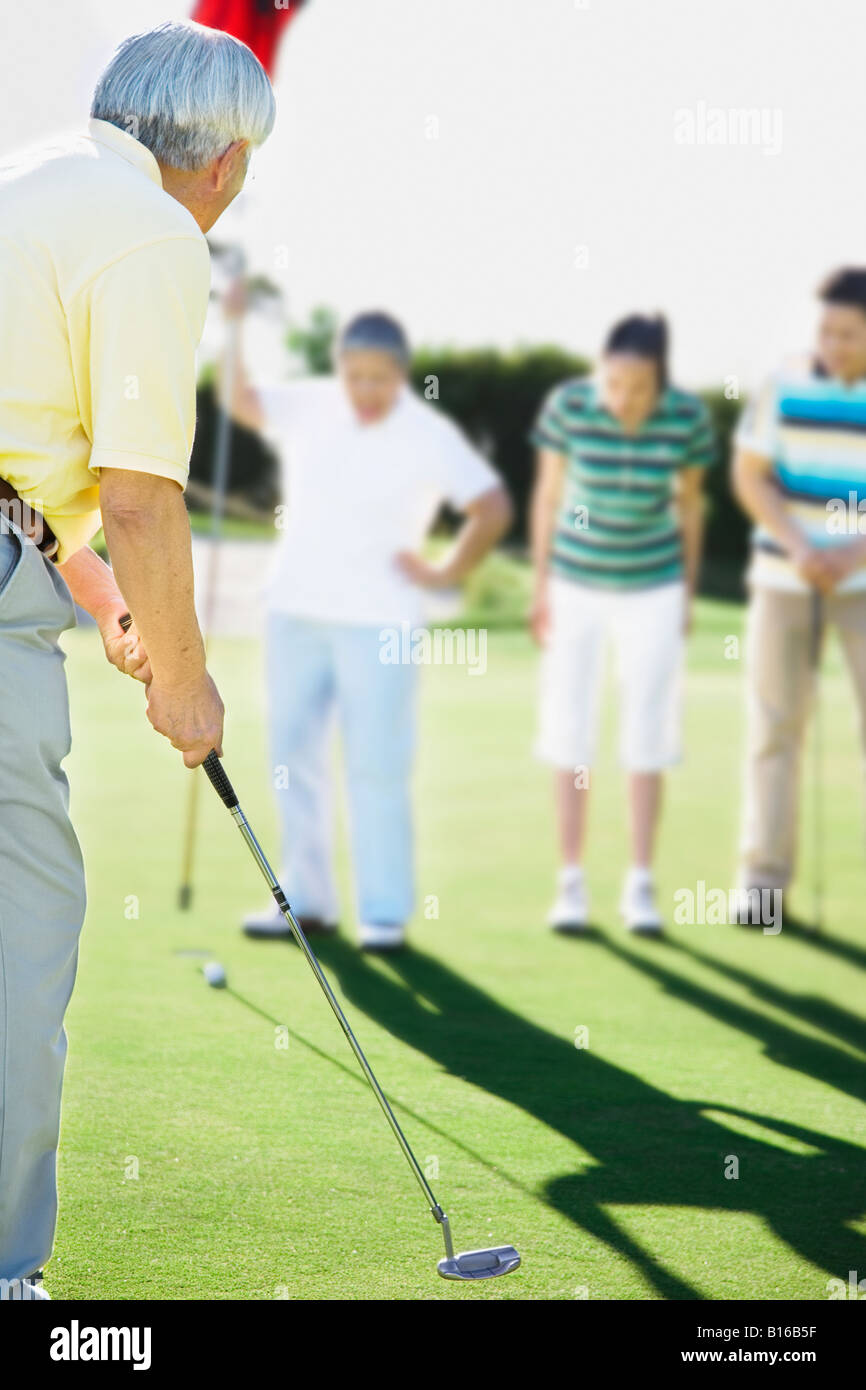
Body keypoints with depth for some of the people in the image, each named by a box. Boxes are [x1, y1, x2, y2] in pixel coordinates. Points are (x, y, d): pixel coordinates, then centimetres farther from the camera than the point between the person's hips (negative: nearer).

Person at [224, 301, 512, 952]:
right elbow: (239, 400, 0)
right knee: (293, 757, 8)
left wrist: (446, 574, -4)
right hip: (296, 611, 5)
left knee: (377, 769, -7)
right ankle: (308, 899, 17)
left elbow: (494, 509, -4)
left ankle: (386, 911, -1)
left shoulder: (431, 437, -9)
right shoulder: (308, 406, 2)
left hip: (378, 622, -4)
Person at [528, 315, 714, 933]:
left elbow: (690, 506, -1)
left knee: (648, 741, 0)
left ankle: (641, 885, 8)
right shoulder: (568, 405, -18)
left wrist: (688, 594, 4)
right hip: (577, 585, 0)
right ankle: (572, 883, 8)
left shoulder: (688, 418, -16)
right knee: (570, 733, 0)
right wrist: (541, 589, 0)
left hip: (653, 587, 0)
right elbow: (547, 495, -4)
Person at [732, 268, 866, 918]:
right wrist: (798, 547, -18)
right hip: (785, 575, 1)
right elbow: (749, 475, -4)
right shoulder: (786, 384, -6)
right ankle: (764, 878, 9)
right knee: (775, 722, 1)